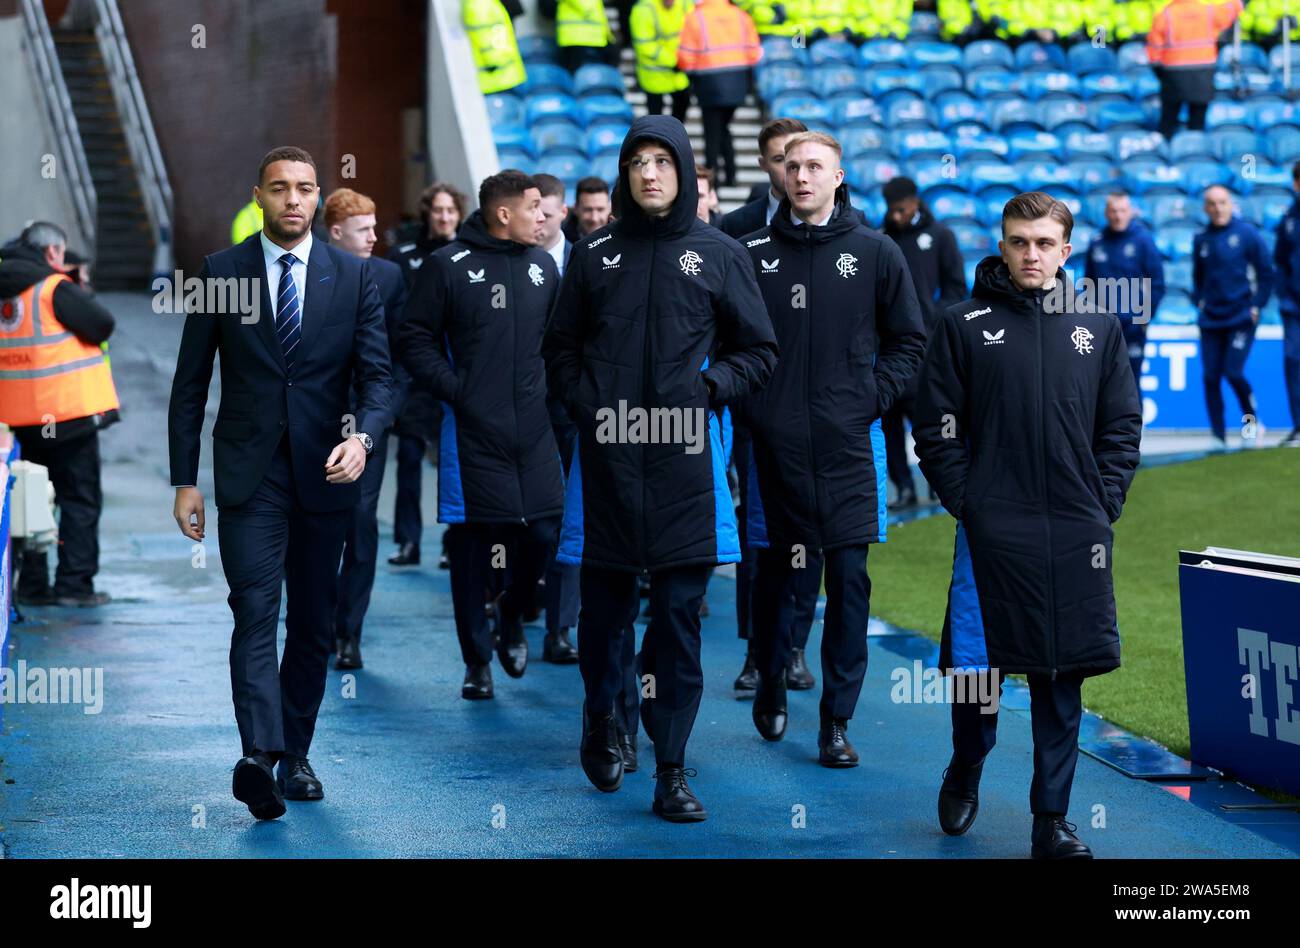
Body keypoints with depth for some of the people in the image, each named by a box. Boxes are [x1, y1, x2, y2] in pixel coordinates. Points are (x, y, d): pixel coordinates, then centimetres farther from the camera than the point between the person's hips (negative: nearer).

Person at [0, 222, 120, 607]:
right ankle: (74, 583, -2)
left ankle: (32, 584, 13)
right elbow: (102, 325, -14)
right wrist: (82, 295, 3)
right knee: (80, 499, 2)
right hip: (67, 411, -6)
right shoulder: (55, 289, -13)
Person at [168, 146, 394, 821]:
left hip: (325, 472, 2)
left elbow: (377, 373, 0)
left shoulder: (353, 275, 4)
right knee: (255, 614, -15)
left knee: (313, 624, 9)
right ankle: (259, 756, -27)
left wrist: (360, 436, -20)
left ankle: (295, 754, 20)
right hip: (250, 475, -2)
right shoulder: (220, 273, 2)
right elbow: (189, 385, 4)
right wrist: (184, 481, 0)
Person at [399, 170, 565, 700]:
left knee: (542, 532, -2)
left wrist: (553, 387, 8)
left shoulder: (542, 265, 11)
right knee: (472, 543, 0)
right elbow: (415, 340, -2)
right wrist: (453, 388, -10)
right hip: (473, 432, -4)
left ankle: (511, 615, 27)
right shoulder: (450, 266, -4)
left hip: (534, 430, 4)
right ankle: (477, 659, 11)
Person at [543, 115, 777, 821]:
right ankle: (600, 723, 34)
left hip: (684, 456, -1)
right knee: (605, 604, 8)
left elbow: (758, 352, 10)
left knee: (679, 616, -2)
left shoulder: (719, 254, 6)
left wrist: (708, 386, -6)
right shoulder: (595, 254, 9)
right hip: (606, 455, 1)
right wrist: (584, 403, 0)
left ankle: (671, 769, 3)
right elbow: (560, 346, 16)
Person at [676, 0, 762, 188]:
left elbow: (686, 58, -9)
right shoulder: (741, 16, 0)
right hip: (737, 83, 4)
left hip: (710, 84, -4)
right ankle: (730, 174, 20)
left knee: (713, 132, 7)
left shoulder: (694, 18, -10)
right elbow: (754, 53, 1)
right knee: (724, 128, 22)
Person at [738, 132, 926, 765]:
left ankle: (836, 721, 3)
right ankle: (770, 684, 30)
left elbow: (909, 340, 11)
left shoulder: (876, 254, 6)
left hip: (848, 445, 0)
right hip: (774, 444, 1)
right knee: (775, 572, 7)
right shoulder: (751, 255, 7)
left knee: (849, 579, -2)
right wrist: (745, 400, 0)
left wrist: (874, 396, -1)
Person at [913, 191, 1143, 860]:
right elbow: (936, 428, 1)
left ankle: (1051, 822, 11)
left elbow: (1122, 426, 11)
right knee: (976, 667, 0)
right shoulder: (964, 326, 2)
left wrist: (1104, 505, 1)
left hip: (1076, 535, 2)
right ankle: (964, 774, 28)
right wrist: (966, 502, -6)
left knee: (1062, 681, 4)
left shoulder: (1098, 328, 9)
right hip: (991, 530, -2)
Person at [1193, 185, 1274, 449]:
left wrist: (1257, 306, -5)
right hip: (1210, 321, 4)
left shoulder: (1247, 233, -4)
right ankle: (1218, 437, 7)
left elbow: (1266, 272, 0)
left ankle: (1252, 423, 11)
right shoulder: (1201, 240, 7)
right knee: (1210, 377, 0)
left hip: (1241, 318, -4)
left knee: (1233, 373, -12)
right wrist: (1199, 301, 8)